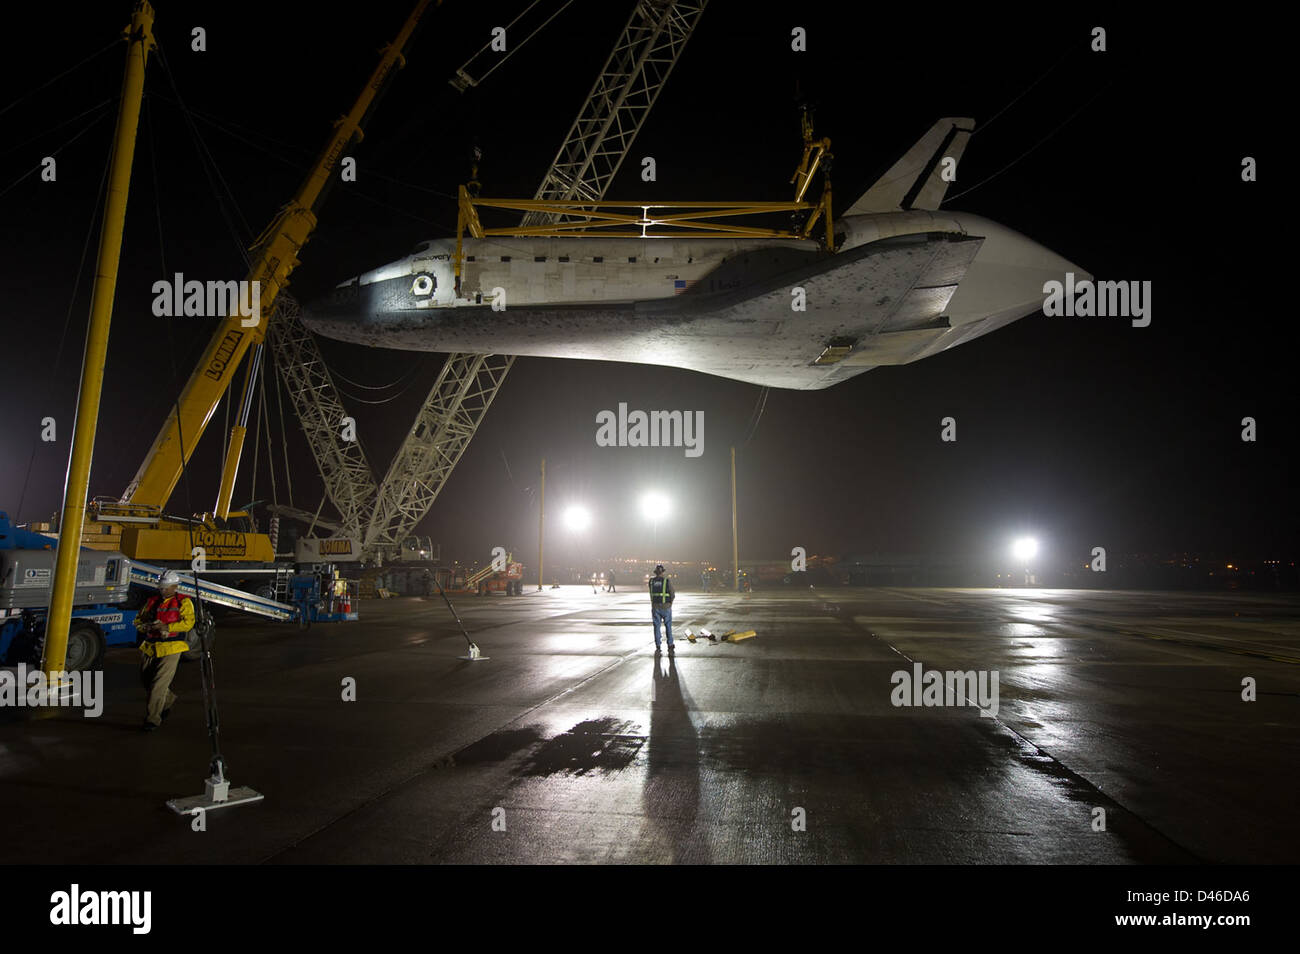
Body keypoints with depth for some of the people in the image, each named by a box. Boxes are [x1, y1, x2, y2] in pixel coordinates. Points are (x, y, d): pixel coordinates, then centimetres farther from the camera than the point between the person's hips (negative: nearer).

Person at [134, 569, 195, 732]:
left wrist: (166, 627, -23)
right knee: (146, 681, 14)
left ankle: (152, 719, -2)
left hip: (170, 649, -6)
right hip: (149, 647, 6)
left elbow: (188, 623, -13)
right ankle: (169, 700, 39)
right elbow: (138, 620, 16)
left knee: (159, 683, -10)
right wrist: (148, 627, -6)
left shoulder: (183, 602, -2)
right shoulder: (152, 601, 14)